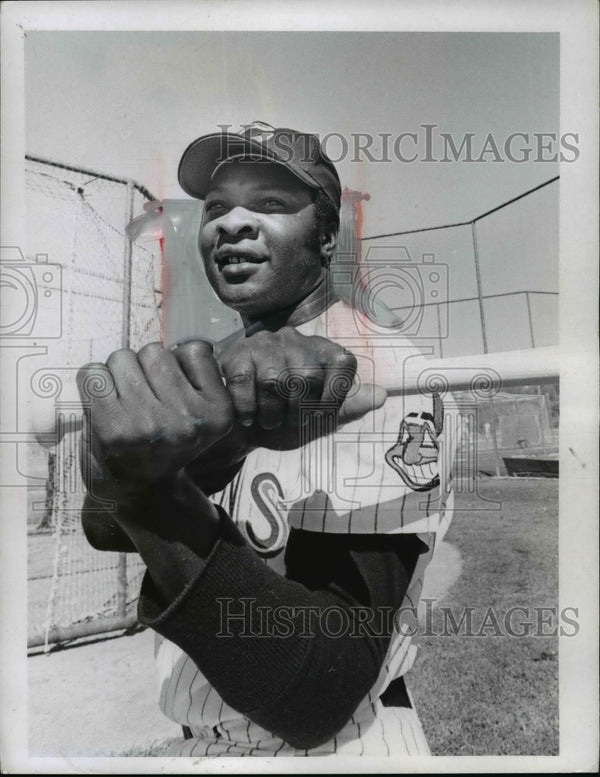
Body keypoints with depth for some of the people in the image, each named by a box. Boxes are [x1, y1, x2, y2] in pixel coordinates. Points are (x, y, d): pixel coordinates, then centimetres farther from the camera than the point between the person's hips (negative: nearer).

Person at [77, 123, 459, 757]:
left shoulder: (380, 375, -21)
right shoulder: (213, 386, 1)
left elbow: (319, 702, -27)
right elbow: (101, 525, -16)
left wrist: (153, 492, -36)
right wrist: (207, 436, -34)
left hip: (329, 742, -6)